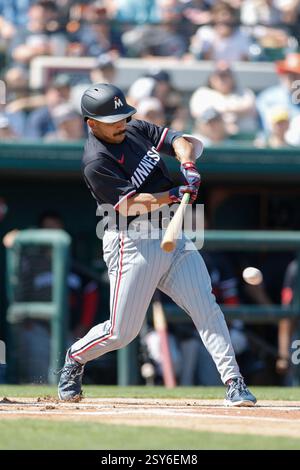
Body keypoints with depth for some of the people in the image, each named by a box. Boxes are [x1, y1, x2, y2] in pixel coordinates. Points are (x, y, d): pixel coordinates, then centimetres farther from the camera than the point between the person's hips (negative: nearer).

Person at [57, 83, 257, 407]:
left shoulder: (136, 130, 9)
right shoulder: (96, 162, -14)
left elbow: (181, 142, 7)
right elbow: (129, 204, -19)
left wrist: (187, 164, -15)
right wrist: (174, 195, -28)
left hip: (171, 235, 7)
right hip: (132, 243, -6)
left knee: (207, 309, -6)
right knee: (122, 332, -2)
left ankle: (234, 383, -8)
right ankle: (75, 358, 27)